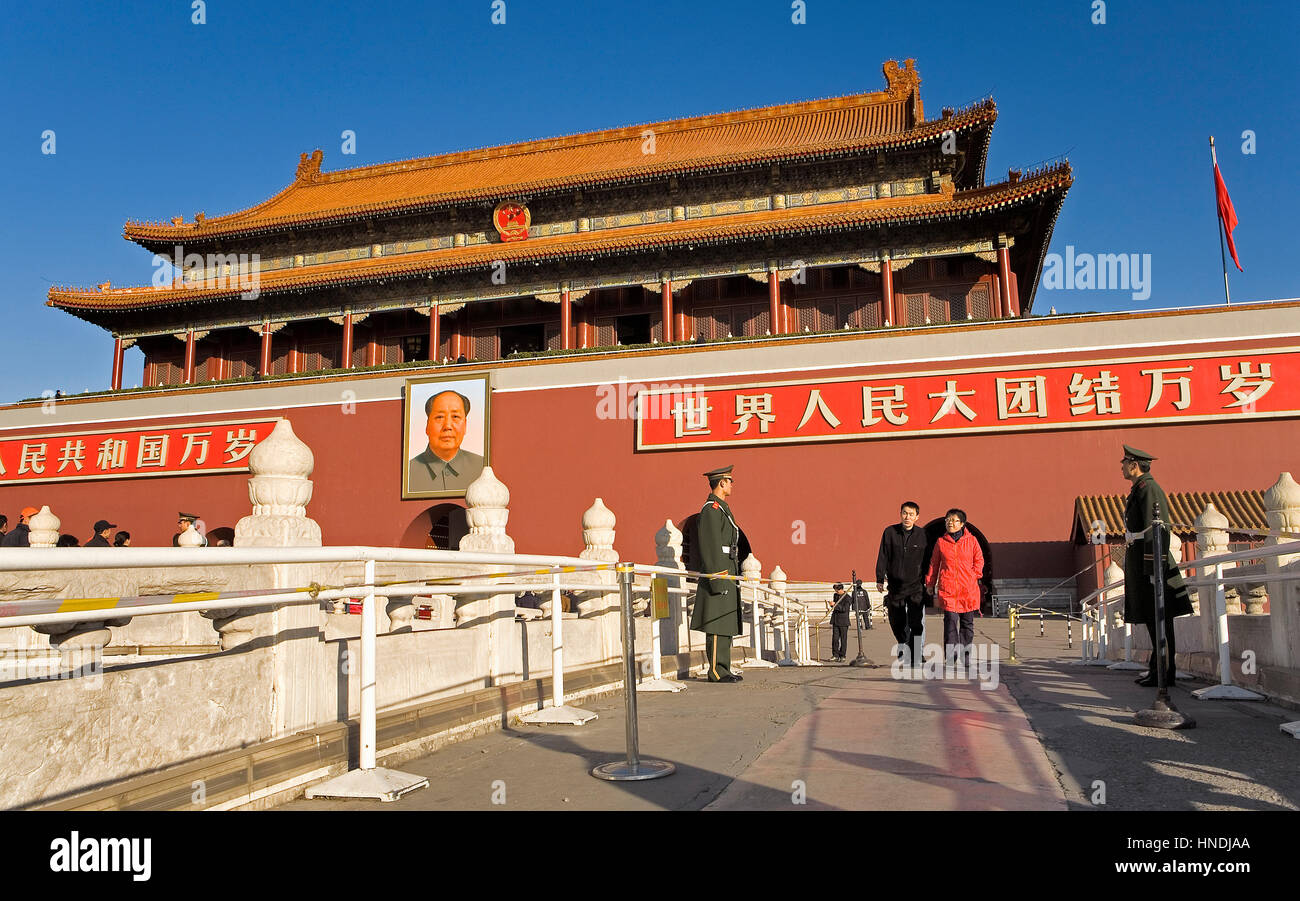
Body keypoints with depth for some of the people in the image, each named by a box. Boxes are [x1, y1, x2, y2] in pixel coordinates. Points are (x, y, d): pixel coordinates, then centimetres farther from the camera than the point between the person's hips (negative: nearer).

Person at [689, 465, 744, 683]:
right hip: (718, 575, -10)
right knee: (717, 625, -8)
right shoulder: (711, 509, -12)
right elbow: (710, 547, -19)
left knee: (726, 625, 11)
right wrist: (718, 580, -23)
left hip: (727, 575, 10)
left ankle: (723, 669, 15)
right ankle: (716, 670, -5)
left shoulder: (722, 508, 21)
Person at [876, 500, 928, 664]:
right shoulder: (890, 532, -1)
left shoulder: (922, 535, -2)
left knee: (916, 624, -9)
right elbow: (883, 557, 1)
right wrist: (880, 578, -2)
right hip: (895, 586, 2)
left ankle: (915, 658, -1)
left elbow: (928, 559, 4)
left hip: (916, 586, -2)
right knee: (897, 623, 11)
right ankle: (903, 648, 34)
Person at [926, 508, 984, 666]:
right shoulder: (941, 542, 8)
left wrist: (974, 575, 1)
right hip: (947, 587, -1)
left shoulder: (971, 540, 7)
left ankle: (965, 655, 18)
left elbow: (979, 560, 14)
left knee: (967, 622, 7)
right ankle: (950, 656, -8)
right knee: (950, 620, -11)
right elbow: (934, 563, 15)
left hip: (968, 588, 1)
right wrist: (930, 583, 14)